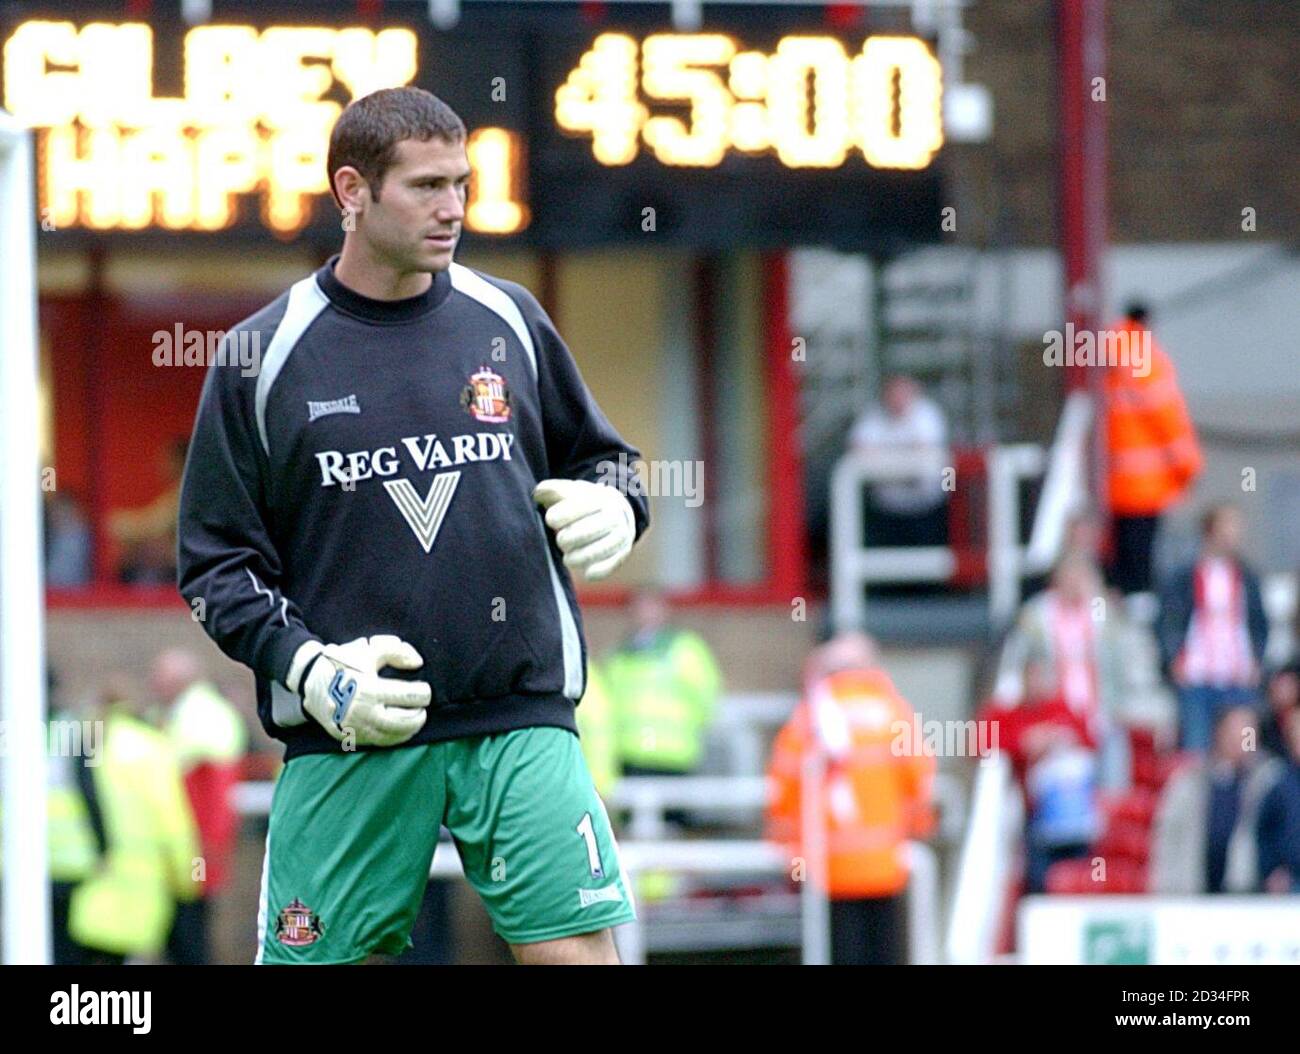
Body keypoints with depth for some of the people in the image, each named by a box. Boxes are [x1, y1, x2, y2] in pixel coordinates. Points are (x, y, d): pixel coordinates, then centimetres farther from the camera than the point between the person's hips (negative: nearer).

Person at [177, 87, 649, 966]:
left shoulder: (507, 319, 9)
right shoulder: (265, 356, 2)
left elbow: (602, 457, 21)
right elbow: (217, 560, 3)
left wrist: (613, 508, -3)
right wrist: (309, 668, -12)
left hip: (520, 722, 1)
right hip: (346, 733, -1)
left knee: (578, 950, -9)